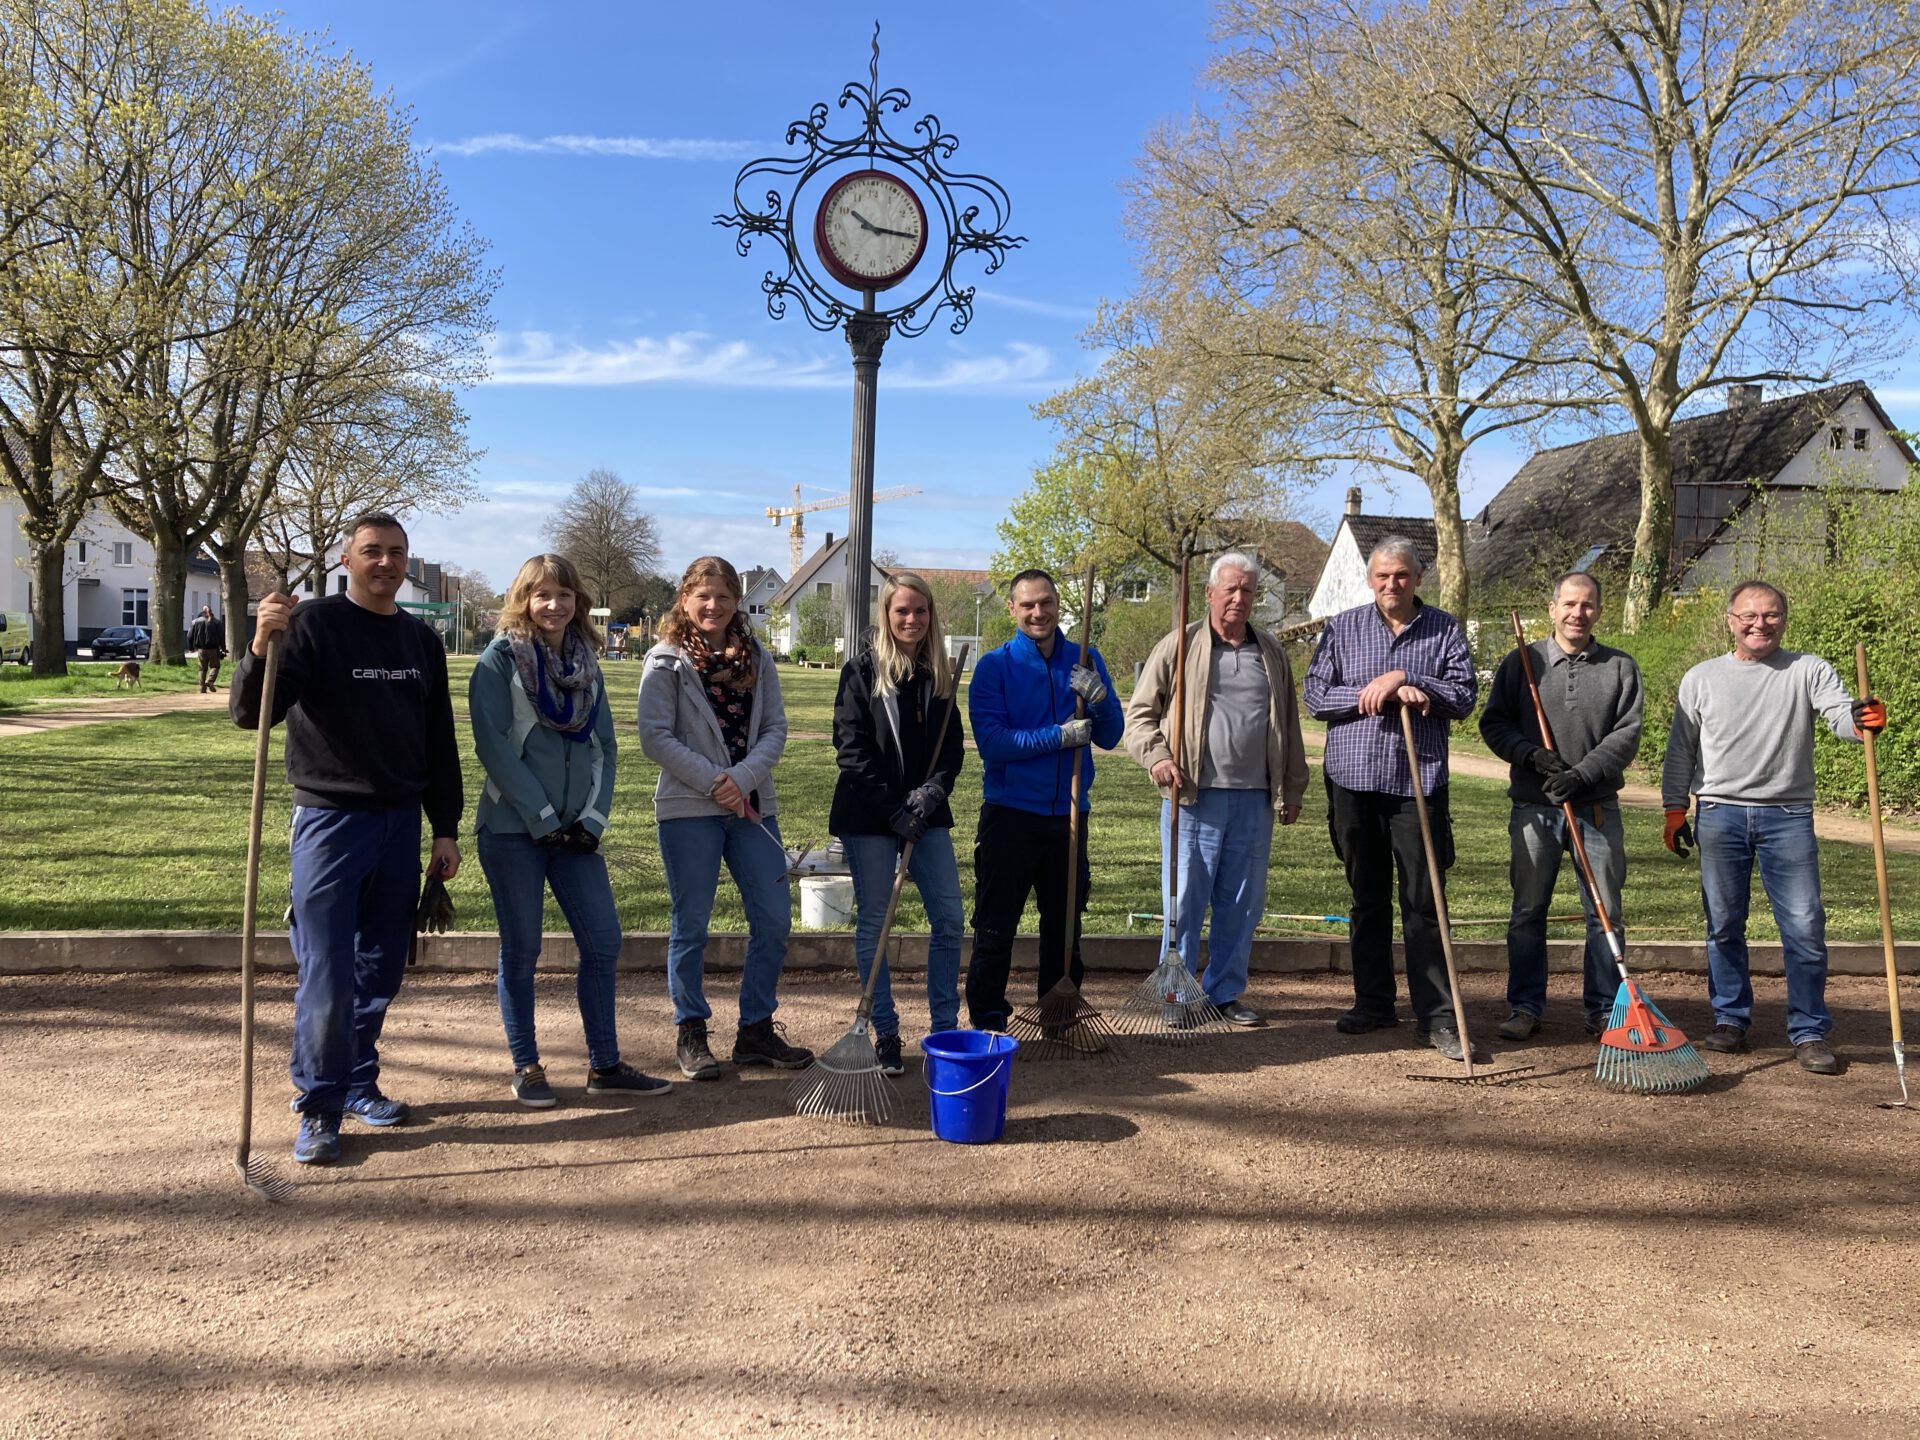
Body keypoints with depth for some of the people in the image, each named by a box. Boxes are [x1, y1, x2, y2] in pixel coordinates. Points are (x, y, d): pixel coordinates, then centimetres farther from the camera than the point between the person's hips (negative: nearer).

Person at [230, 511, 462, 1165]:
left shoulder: (421, 640, 10)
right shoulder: (313, 624, -7)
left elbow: (440, 744, 14)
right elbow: (250, 714, -16)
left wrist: (445, 829, 12)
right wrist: (261, 647, -34)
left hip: (401, 823, 5)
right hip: (330, 819, -5)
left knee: (380, 969, 13)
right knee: (327, 976, -3)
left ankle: (357, 1083, 28)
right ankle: (320, 1106, 10)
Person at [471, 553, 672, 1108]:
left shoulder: (586, 664, 11)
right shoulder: (500, 660, -4)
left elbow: (604, 746, 11)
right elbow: (493, 746, -12)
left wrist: (593, 817, -2)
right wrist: (542, 818, -14)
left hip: (574, 831, 5)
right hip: (513, 828, -5)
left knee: (603, 942, 4)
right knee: (521, 950, 3)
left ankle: (605, 1065, 16)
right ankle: (525, 1068, 17)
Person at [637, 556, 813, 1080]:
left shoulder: (758, 659, 9)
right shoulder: (666, 662, -2)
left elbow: (775, 728, 3)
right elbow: (655, 737, -9)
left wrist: (742, 777, -13)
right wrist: (713, 780, -15)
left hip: (752, 806, 4)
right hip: (688, 810, -4)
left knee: (773, 920, 3)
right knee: (691, 924, 4)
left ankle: (756, 1030, 18)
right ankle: (691, 1033, 18)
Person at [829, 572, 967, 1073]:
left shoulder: (939, 673, 8)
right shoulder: (862, 670, -5)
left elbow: (953, 744, 8)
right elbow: (852, 750, -9)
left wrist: (934, 789, -11)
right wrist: (893, 812, -14)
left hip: (926, 813, 4)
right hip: (868, 816, -4)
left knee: (949, 918, 2)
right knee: (873, 922, 3)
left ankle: (945, 1026, 15)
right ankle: (884, 1032, 14)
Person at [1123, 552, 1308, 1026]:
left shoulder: (1272, 654, 14)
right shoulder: (1179, 647, 2)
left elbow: (1289, 727, 19)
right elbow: (1139, 714, 3)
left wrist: (1291, 790, 16)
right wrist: (1157, 756, -13)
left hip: (1254, 800, 4)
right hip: (1194, 796, -4)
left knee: (1242, 903, 9)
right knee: (1185, 899, 0)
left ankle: (1225, 993, 22)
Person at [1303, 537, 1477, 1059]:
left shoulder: (1444, 629, 7)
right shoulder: (1342, 628, 8)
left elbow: (1463, 697, -3)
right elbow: (1315, 695, 0)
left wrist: (1402, 678, -14)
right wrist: (1380, 693, -11)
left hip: (1419, 782, -2)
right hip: (1354, 780, 2)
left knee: (1424, 902, -2)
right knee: (1367, 898, 11)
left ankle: (1437, 1015, 3)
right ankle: (1373, 1002, 21)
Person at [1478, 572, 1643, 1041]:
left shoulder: (1621, 668, 5)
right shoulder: (1521, 662, 5)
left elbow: (1627, 734, -3)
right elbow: (1493, 724, 3)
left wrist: (1582, 774, -15)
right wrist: (1532, 755, -13)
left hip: (1598, 808, 0)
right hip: (1533, 808, 0)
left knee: (1606, 913, 5)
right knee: (1527, 911, 5)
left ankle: (1604, 1010, 17)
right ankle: (1525, 1006, 15)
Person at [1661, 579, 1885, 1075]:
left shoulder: (1808, 671, 2)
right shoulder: (1701, 678, 7)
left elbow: (1840, 714, -14)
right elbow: (1680, 750, 11)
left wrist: (1863, 721, -38)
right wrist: (1674, 811, 7)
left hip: (1789, 816, -1)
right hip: (1720, 815, 1)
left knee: (1805, 927, -3)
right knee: (1724, 925, 8)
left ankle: (1809, 1032, 8)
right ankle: (1730, 1020, 20)